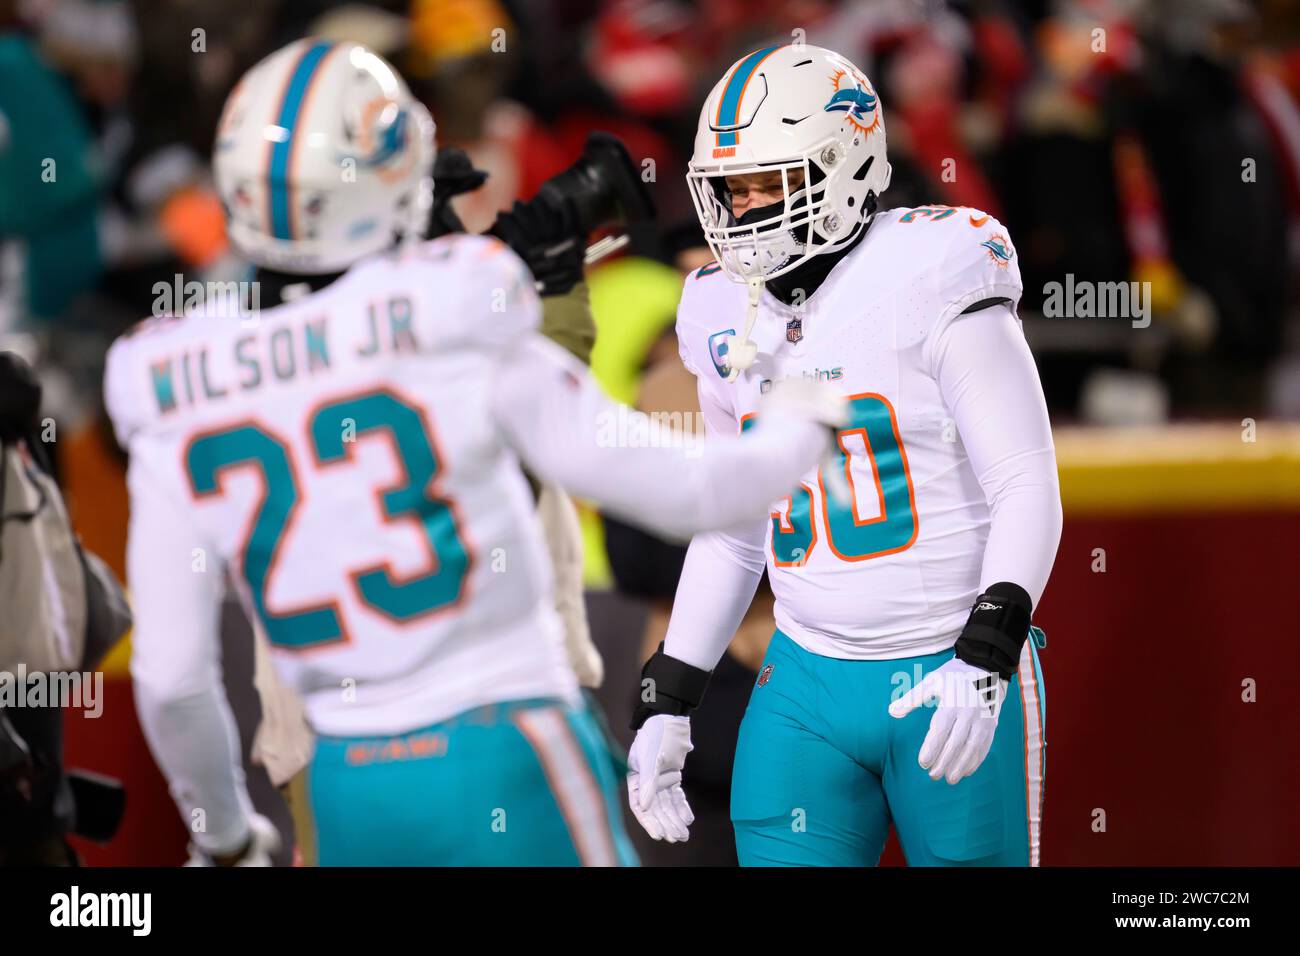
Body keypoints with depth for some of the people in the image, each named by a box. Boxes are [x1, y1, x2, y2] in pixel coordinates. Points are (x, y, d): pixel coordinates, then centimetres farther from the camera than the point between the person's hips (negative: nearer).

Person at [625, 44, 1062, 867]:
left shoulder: (927, 285, -11)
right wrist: (667, 706, 15)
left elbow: (1027, 493, -13)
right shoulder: (732, 321, 8)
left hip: (954, 681, -5)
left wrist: (985, 656, -24)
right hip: (808, 678, 5)